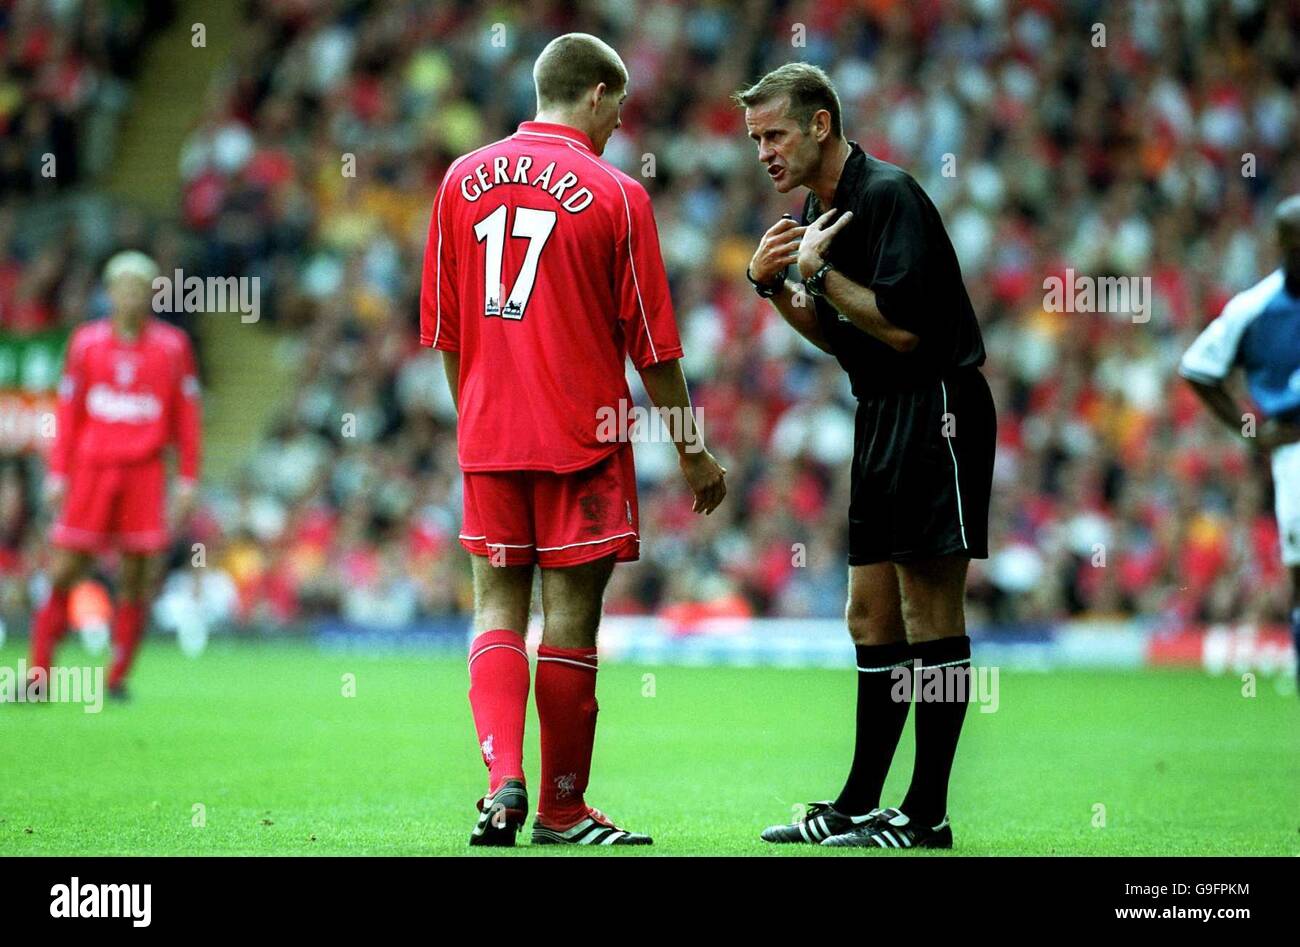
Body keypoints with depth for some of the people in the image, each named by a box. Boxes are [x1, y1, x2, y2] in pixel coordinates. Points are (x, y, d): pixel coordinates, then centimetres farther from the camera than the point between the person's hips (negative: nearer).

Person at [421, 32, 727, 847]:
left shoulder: (464, 178, 5)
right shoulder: (615, 194, -7)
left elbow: (443, 328, 10)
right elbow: (652, 343, -4)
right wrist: (693, 451, 6)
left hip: (487, 436, 4)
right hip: (583, 438, -4)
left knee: (499, 604, 9)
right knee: (571, 614, 3)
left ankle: (503, 776, -11)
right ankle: (562, 808, 11)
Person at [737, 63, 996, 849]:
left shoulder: (887, 195, -16)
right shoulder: (818, 209, 13)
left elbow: (901, 328, -22)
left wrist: (818, 270, -16)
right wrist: (774, 284, 4)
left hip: (934, 407, -10)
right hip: (882, 414, 10)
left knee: (930, 612, -7)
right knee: (872, 616, 10)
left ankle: (927, 816, -4)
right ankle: (860, 805, 15)